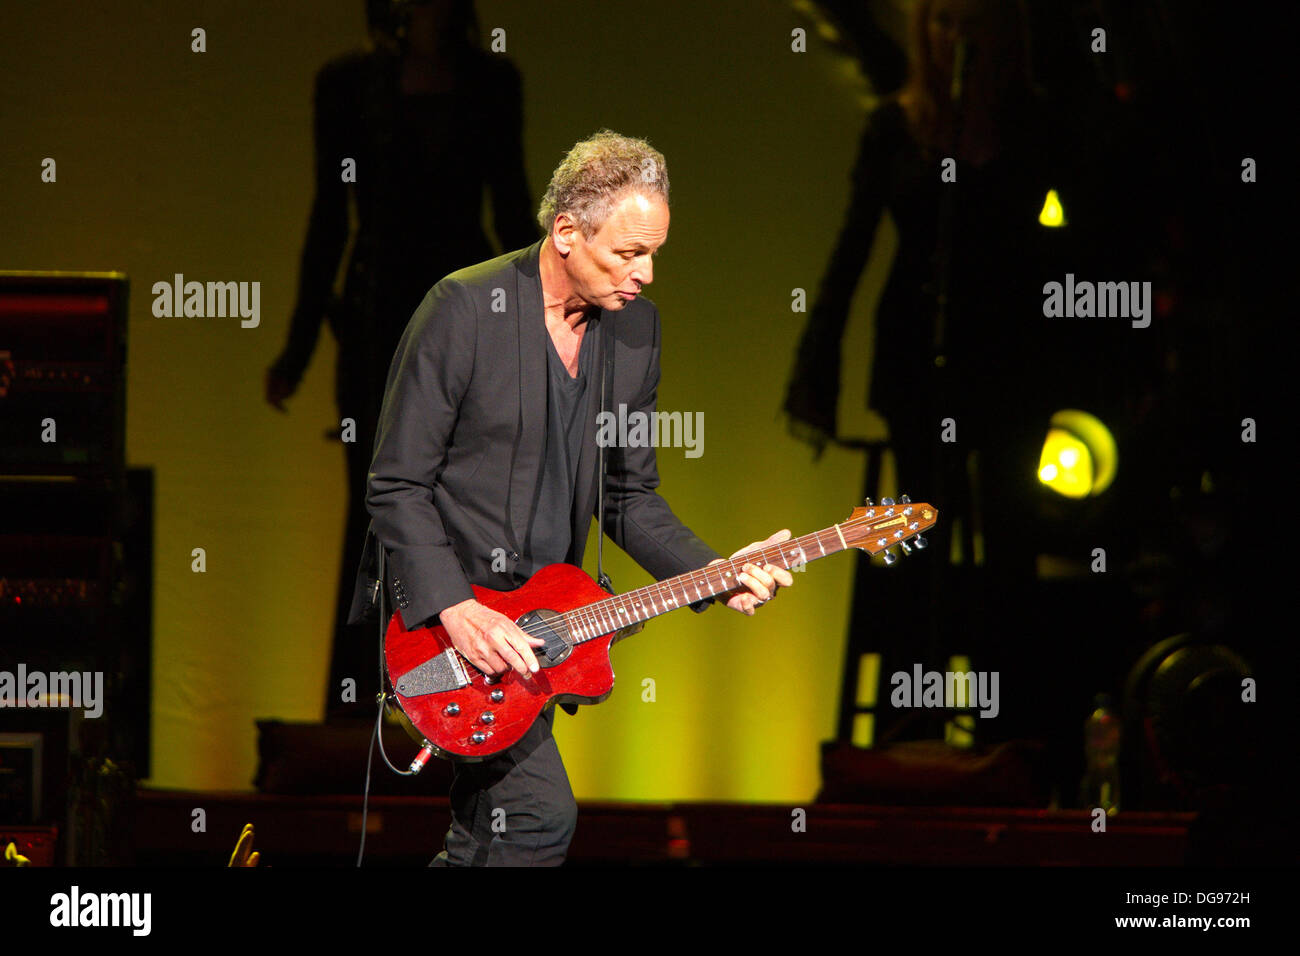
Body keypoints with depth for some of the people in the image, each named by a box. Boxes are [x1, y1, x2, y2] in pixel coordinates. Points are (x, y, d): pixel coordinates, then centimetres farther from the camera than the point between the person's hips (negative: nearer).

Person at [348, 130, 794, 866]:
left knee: (485, 838, 10)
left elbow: (629, 495, 12)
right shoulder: (466, 308, -15)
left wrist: (716, 575, -4)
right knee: (541, 814, -18)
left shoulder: (635, 323, 5)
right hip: (434, 609, -7)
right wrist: (457, 611, -22)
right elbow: (397, 486, -13)